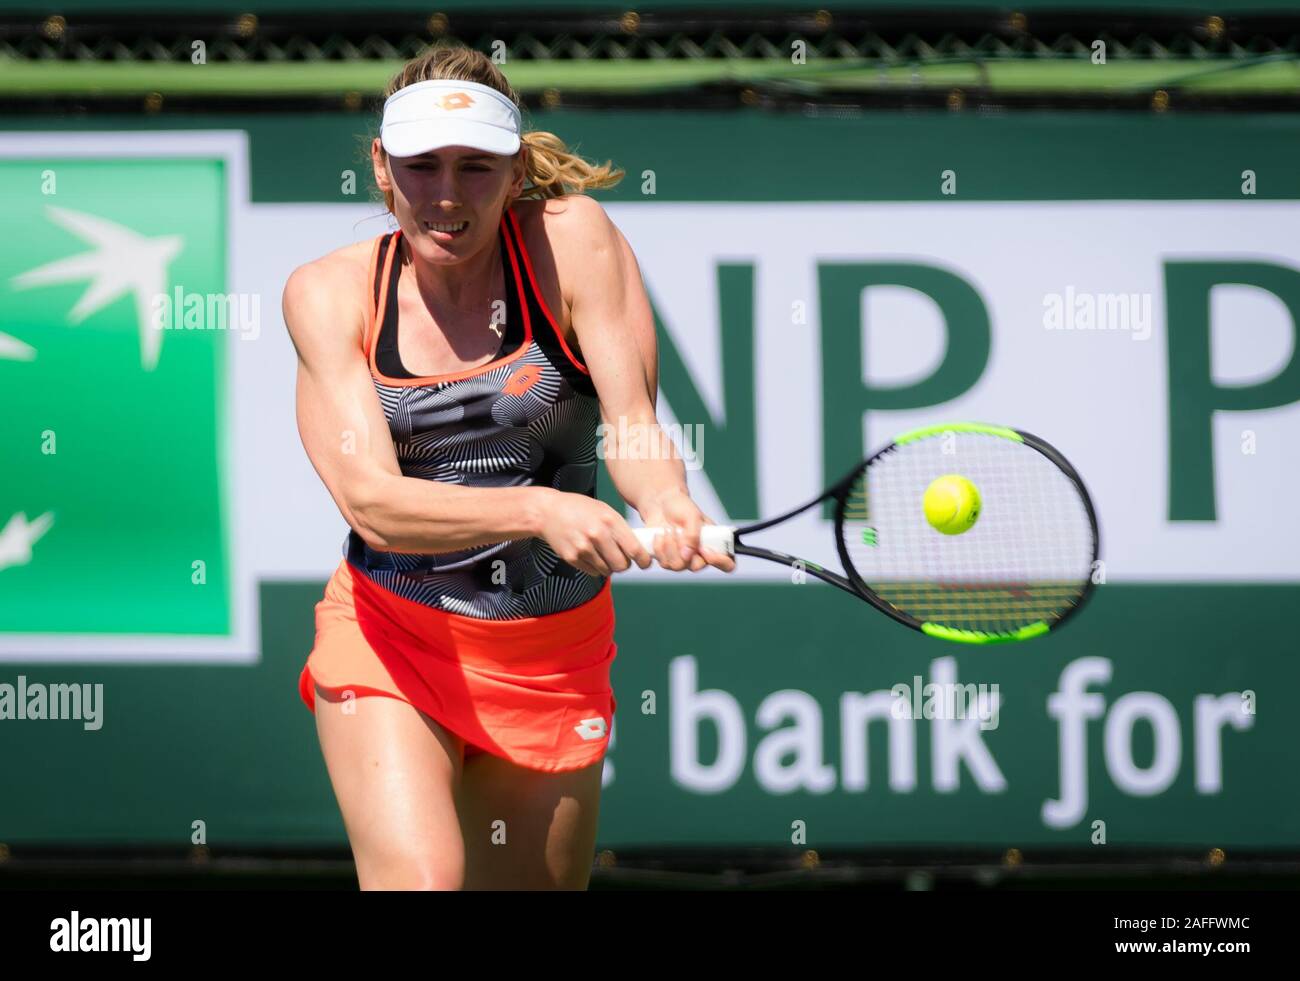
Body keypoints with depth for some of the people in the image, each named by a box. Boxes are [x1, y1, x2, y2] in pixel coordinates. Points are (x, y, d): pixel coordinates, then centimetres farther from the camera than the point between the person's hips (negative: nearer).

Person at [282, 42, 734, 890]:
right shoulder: (330, 293, -8)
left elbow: (633, 422, -14)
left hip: (555, 655, 2)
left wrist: (664, 506, -39)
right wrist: (539, 510, -36)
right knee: (422, 879, -25)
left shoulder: (571, 239, -8)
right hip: (391, 637, -2)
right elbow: (372, 501, -19)